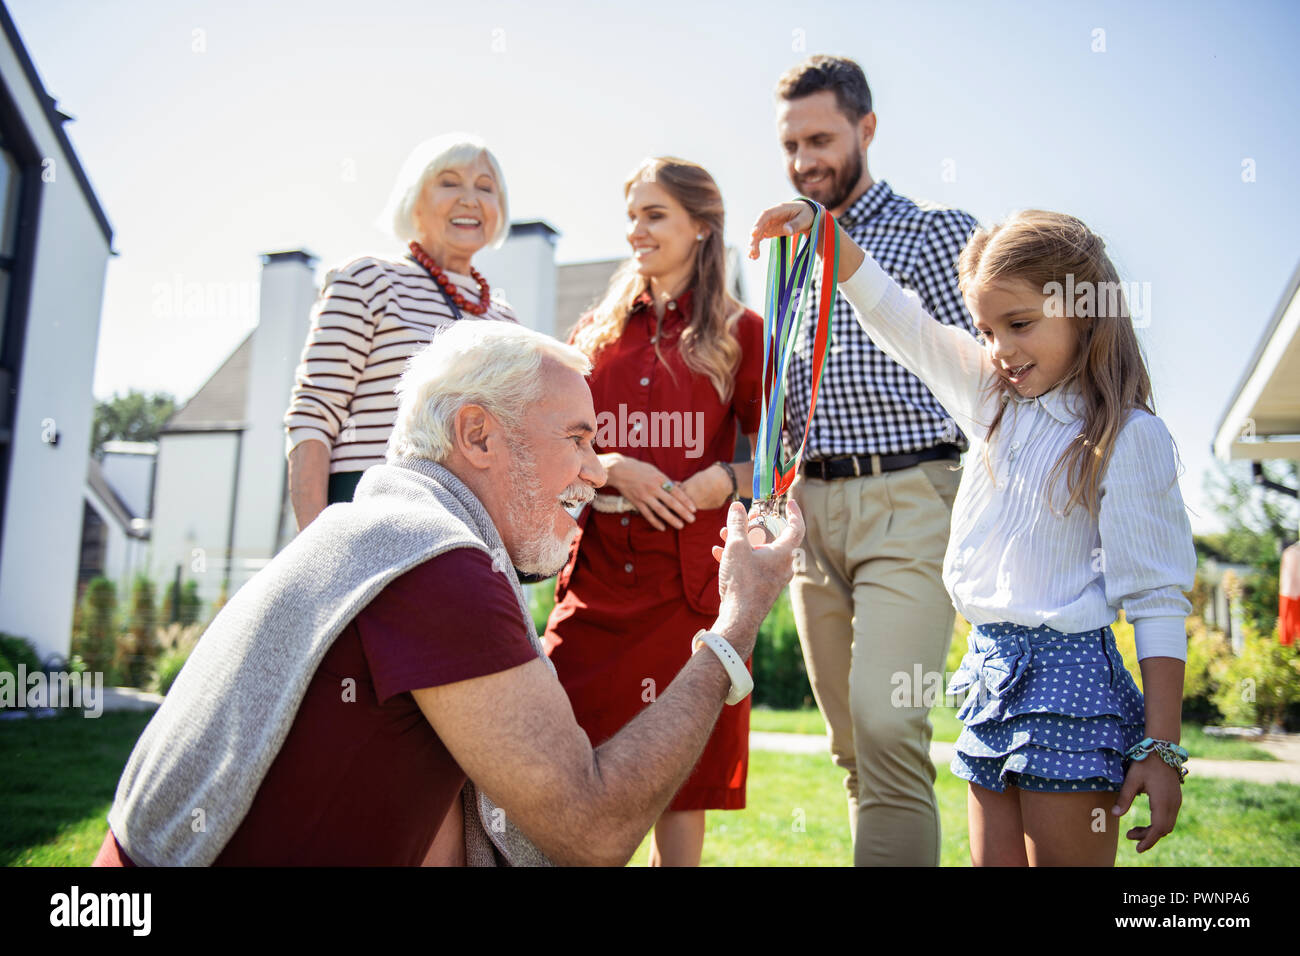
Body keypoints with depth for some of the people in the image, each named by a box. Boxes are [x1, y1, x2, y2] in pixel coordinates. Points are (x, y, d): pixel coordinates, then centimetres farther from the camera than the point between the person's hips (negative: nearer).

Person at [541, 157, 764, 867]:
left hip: (692, 573, -2)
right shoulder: (596, 330, 15)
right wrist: (612, 469, -9)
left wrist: (723, 481, -15)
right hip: (597, 569, 3)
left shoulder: (740, 333, 6)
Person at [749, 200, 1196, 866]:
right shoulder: (994, 399, 9)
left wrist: (1162, 749, -13)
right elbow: (895, 316, 12)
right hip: (993, 670, 7)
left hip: (1069, 680, -6)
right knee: (992, 861, 13)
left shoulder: (1129, 437, -10)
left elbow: (1156, 599, -11)